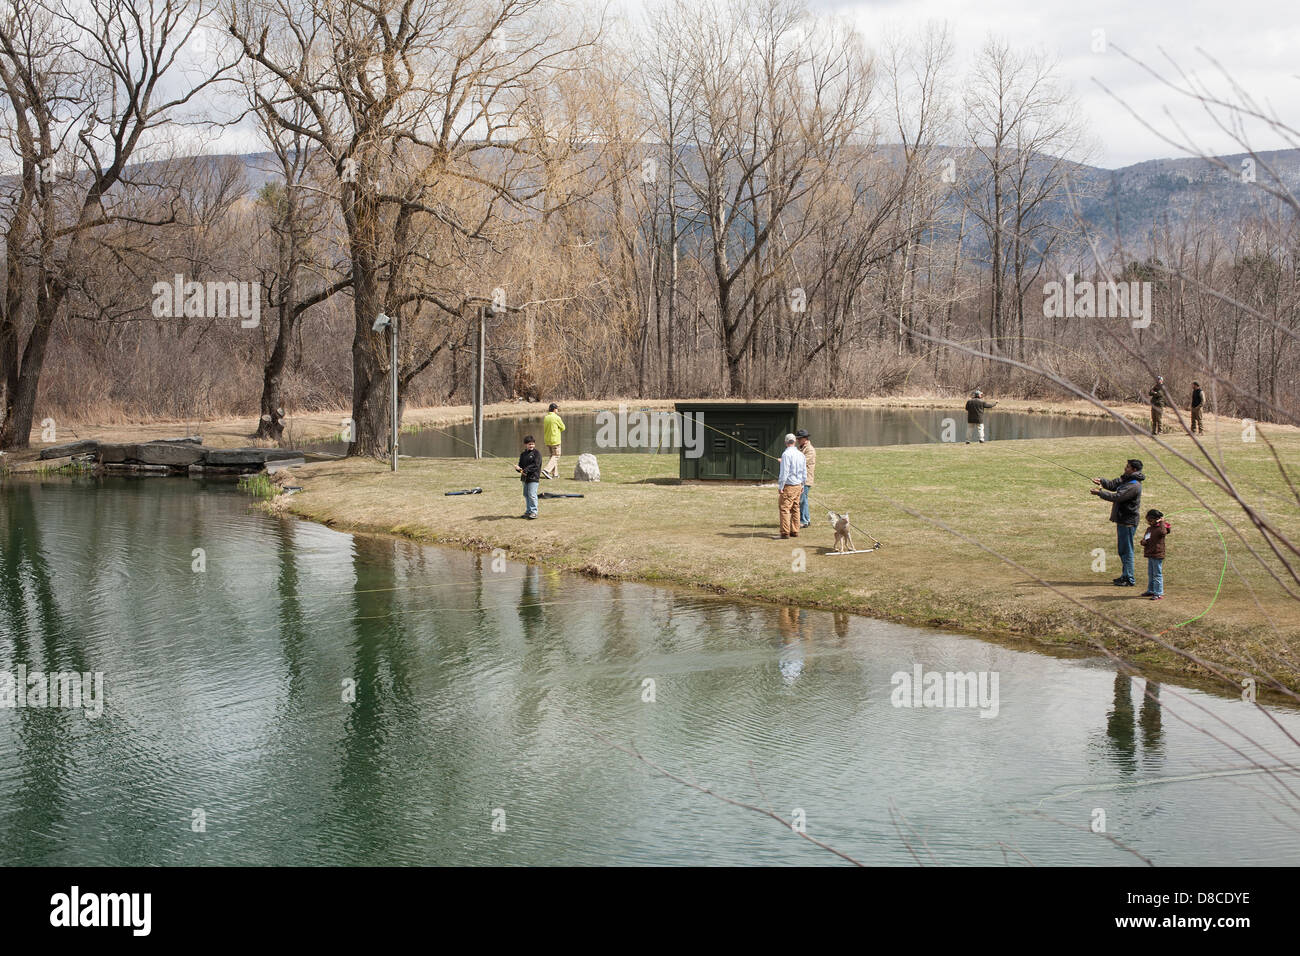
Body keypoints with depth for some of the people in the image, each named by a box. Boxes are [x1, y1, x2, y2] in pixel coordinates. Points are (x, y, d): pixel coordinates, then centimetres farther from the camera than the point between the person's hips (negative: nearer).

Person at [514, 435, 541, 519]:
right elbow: (521, 465, 16)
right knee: (526, 495, 11)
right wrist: (518, 468, -8)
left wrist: (526, 470, -19)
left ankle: (534, 512, -7)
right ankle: (528, 511, 19)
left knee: (532, 495, -12)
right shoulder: (523, 455, 15)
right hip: (525, 478, 7)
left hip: (533, 478, -7)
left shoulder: (537, 453, -5)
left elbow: (535, 465, -14)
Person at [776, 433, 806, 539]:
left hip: (788, 486, -7)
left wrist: (780, 487, -11)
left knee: (785, 508, -5)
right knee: (795, 509, 12)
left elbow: (784, 472, -17)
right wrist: (802, 485, 24)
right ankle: (795, 531, 14)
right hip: (798, 485, 7)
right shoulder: (801, 454, 9)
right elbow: (804, 472, 14)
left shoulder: (786, 454, -14)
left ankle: (785, 532, -8)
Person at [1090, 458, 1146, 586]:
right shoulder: (1126, 479, 11)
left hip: (1128, 522, -10)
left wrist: (1099, 493, -20)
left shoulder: (1134, 485, -21)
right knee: (1122, 549, 18)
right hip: (1122, 519, 10)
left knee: (1127, 550, -5)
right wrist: (1102, 481, -2)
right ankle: (1125, 575, 28)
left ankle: (1130, 579, 1)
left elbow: (1117, 497, -26)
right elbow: (1113, 485, 17)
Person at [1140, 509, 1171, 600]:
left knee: (1157, 574, -4)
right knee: (1150, 574, 18)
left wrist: (1162, 522, -24)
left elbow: (1163, 532, -38)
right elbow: (1145, 539, 24)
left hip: (1157, 555, -9)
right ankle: (1151, 591, 29)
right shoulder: (1149, 529, 14)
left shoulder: (1160, 528, -12)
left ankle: (1158, 593, 0)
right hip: (1150, 555, 9)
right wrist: (1143, 542, 0)